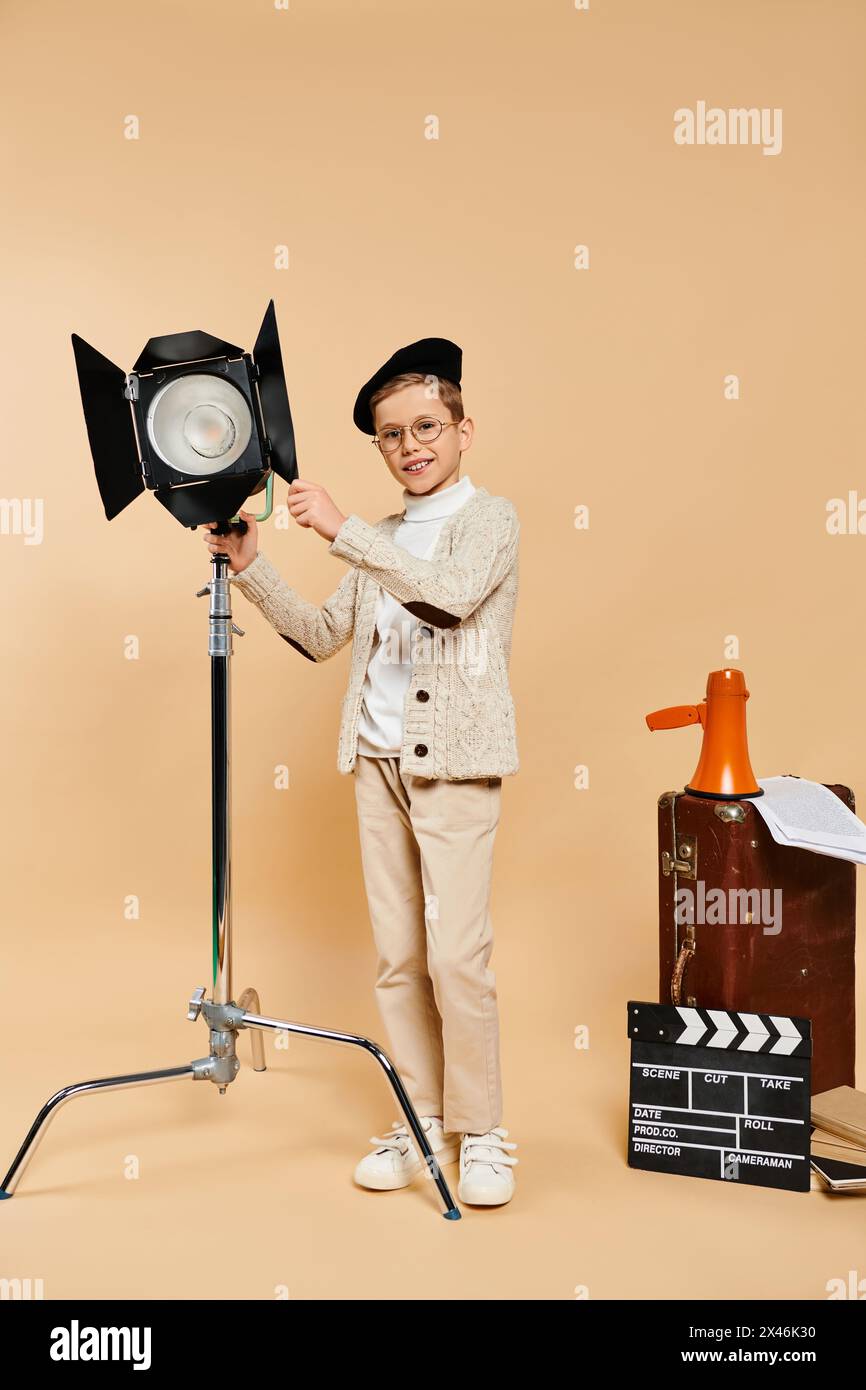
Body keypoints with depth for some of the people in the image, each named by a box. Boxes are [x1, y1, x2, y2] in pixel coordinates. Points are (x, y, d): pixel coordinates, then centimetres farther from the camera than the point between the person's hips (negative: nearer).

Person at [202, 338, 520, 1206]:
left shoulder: (490, 518, 0)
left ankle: (479, 1133, 9)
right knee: (396, 956, 8)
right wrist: (252, 570, 3)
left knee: (456, 955, -7)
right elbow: (323, 636, 14)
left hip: (456, 763, -5)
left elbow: (452, 594, -20)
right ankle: (421, 1121, 20)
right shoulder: (378, 543, 18)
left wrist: (342, 532, -22)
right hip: (377, 763, 6)